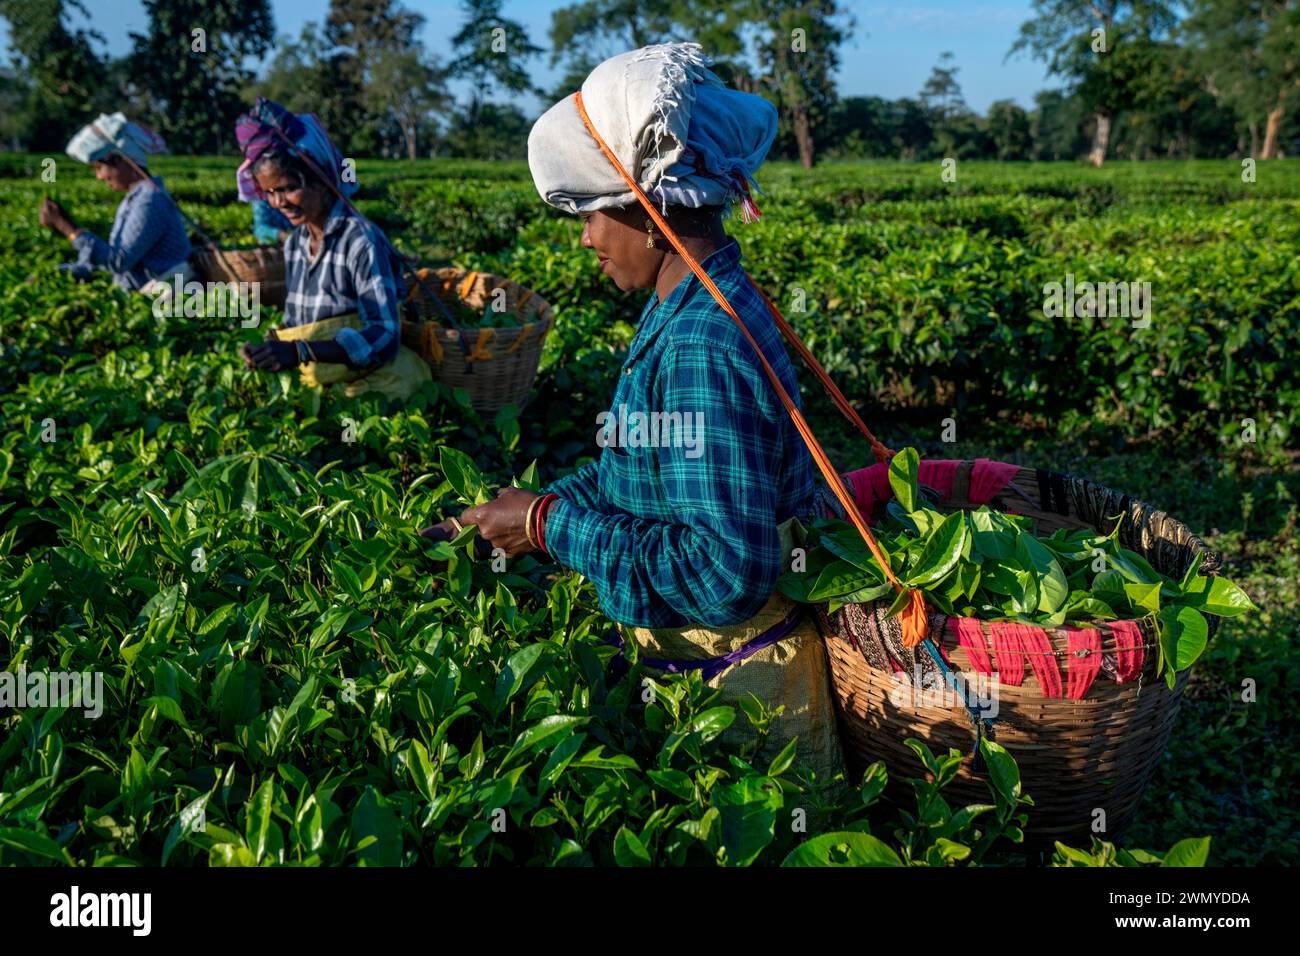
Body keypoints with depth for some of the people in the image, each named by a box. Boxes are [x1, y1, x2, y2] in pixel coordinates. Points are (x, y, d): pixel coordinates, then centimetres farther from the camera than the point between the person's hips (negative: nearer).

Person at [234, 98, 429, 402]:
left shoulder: (361, 241, -15)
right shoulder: (295, 243, 8)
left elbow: (383, 340, -24)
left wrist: (301, 351, -34)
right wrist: (274, 349, -6)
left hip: (367, 383, -8)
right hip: (316, 383, 8)